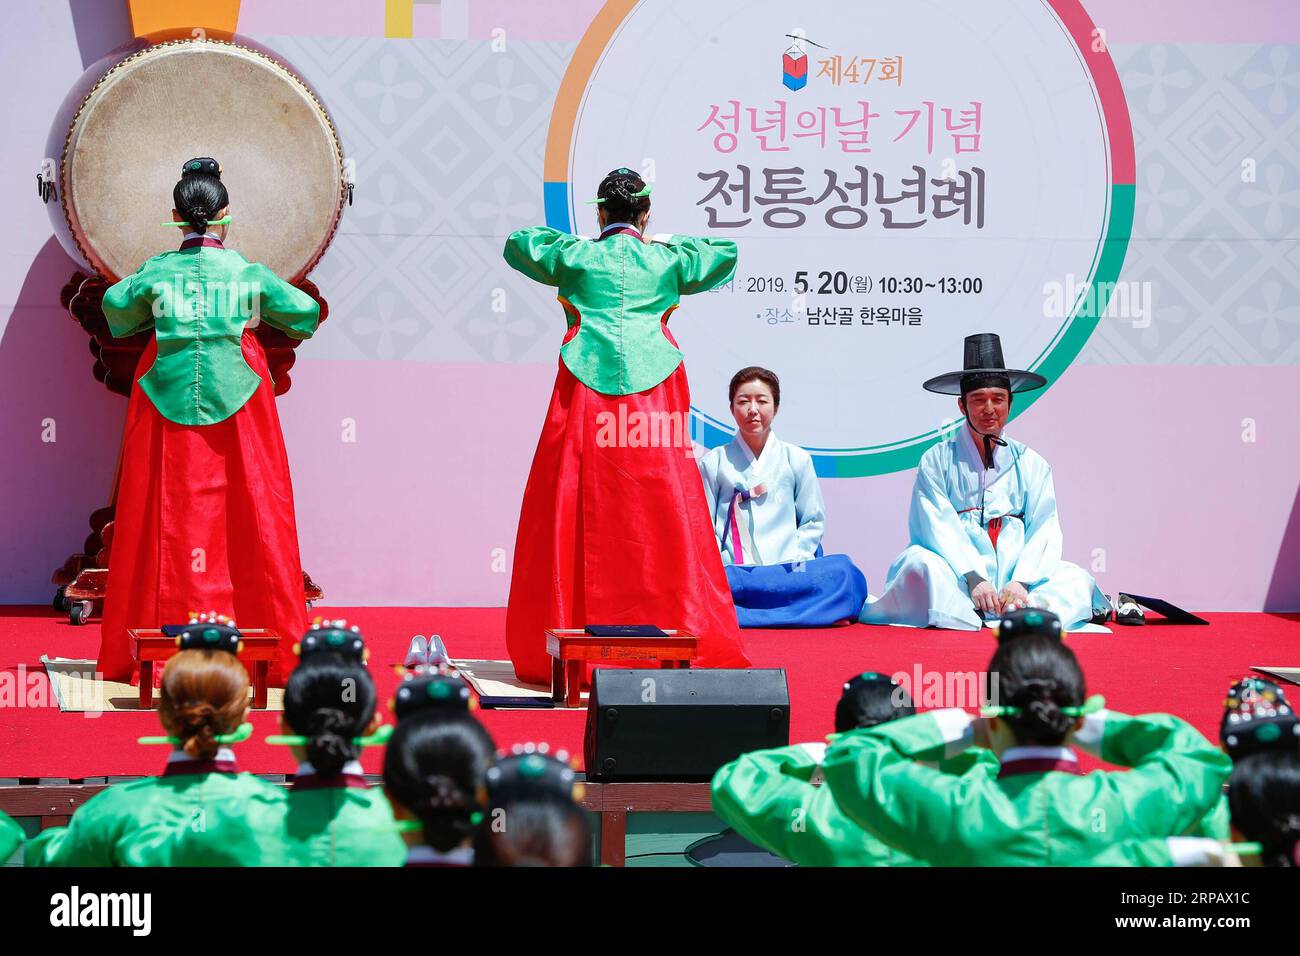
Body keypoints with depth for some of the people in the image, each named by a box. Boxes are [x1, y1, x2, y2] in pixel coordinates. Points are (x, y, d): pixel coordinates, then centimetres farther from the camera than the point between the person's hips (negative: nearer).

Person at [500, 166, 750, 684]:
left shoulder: (575, 256, 7)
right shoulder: (666, 260, 8)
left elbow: (516, 243, 23)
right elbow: (726, 253, 24)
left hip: (586, 392, 0)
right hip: (652, 397, 0)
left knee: (573, 516, 4)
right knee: (663, 518, 2)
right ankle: (688, 645, 3)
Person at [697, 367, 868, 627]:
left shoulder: (796, 459, 15)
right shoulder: (714, 463, 13)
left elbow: (813, 521, 14)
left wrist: (794, 564, -3)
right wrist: (717, 570, -8)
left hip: (788, 571, 1)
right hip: (732, 572, -1)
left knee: (844, 573, -32)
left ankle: (741, 615, -29)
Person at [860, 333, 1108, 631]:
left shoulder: (1032, 464, 15)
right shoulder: (937, 461, 8)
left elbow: (1044, 531, 5)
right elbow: (939, 528, -5)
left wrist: (1022, 581, -14)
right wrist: (973, 579, -21)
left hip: (1016, 577, 3)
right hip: (957, 578, -2)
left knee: (1077, 579, -20)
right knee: (919, 562, -33)